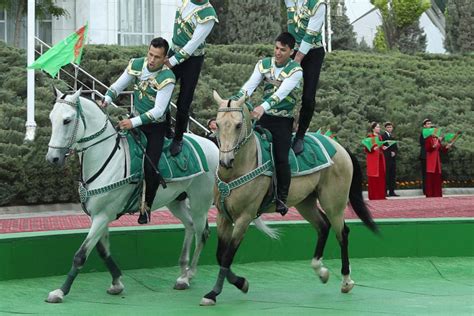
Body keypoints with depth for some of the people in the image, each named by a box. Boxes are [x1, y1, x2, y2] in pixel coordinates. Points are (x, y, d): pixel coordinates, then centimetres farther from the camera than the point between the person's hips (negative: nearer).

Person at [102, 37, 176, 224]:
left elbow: (158, 110, -27)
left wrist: (134, 122, -37)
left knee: (150, 168, -15)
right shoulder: (137, 65, -7)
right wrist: (107, 99, -20)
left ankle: (146, 206, 6)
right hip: (136, 120, 5)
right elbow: (118, 86, 1)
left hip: (156, 126, -5)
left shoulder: (167, 78, -24)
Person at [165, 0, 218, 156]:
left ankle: (178, 139, 21)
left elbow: (194, 43, -23)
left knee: (183, 104, 2)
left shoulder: (208, 15, -24)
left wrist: (172, 61, -21)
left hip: (192, 60, -6)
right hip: (174, 51, 6)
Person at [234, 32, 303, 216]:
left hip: (283, 120, -4)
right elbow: (249, 85, -11)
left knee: (281, 158, -14)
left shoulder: (295, 71, -11)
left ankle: (282, 197, -2)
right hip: (263, 117, 4)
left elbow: (281, 92, -26)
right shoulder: (264, 64, 2)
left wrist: (263, 106, -43)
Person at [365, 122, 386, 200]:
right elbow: (367, 149, -10)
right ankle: (374, 196, -4)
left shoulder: (379, 137, 15)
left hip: (380, 158, 7)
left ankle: (381, 195, 9)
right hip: (373, 159, -7)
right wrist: (374, 148, -25)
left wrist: (383, 148, 3)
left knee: (381, 176, 5)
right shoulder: (369, 137, -6)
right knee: (374, 178, -6)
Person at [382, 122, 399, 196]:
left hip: (393, 158, 7)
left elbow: (395, 147, 18)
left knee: (393, 175, 6)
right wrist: (390, 152, -15)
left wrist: (394, 152, -1)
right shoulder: (383, 136, -4)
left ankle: (392, 191, 9)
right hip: (386, 158, -7)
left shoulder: (392, 136, 18)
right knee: (386, 175, -7)